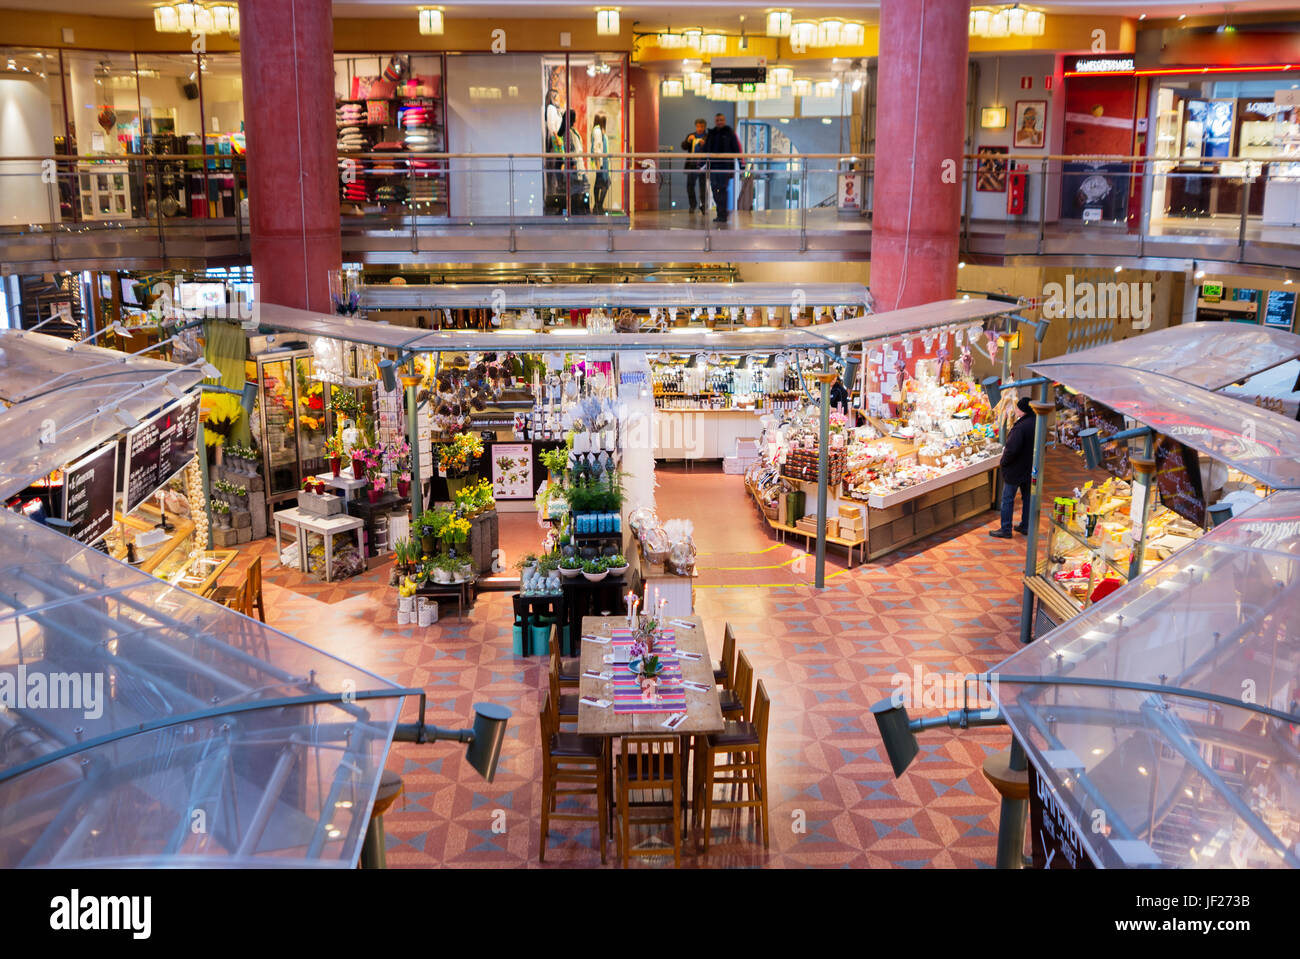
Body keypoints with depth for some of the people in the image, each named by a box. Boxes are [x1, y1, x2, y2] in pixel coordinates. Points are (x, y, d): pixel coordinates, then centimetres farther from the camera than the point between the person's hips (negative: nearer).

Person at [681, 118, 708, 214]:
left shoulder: (708, 137, 4)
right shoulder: (690, 136, 14)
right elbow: (683, 147, 3)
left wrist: (704, 144, -23)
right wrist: (688, 140, -15)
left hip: (703, 166, -3)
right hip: (692, 165, 3)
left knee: (703, 186, -4)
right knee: (690, 185, 3)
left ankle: (704, 206, 6)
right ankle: (692, 205, 18)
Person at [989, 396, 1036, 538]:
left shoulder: (1020, 427, -27)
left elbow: (1012, 449, -29)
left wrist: (1004, 461, -12)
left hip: (1015, 470, -8)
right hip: (1030, 470, 8)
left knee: (1007, 499, 3)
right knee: (1027, 497, 19)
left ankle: (1005, 530, 8)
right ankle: (1025, 527, 28)